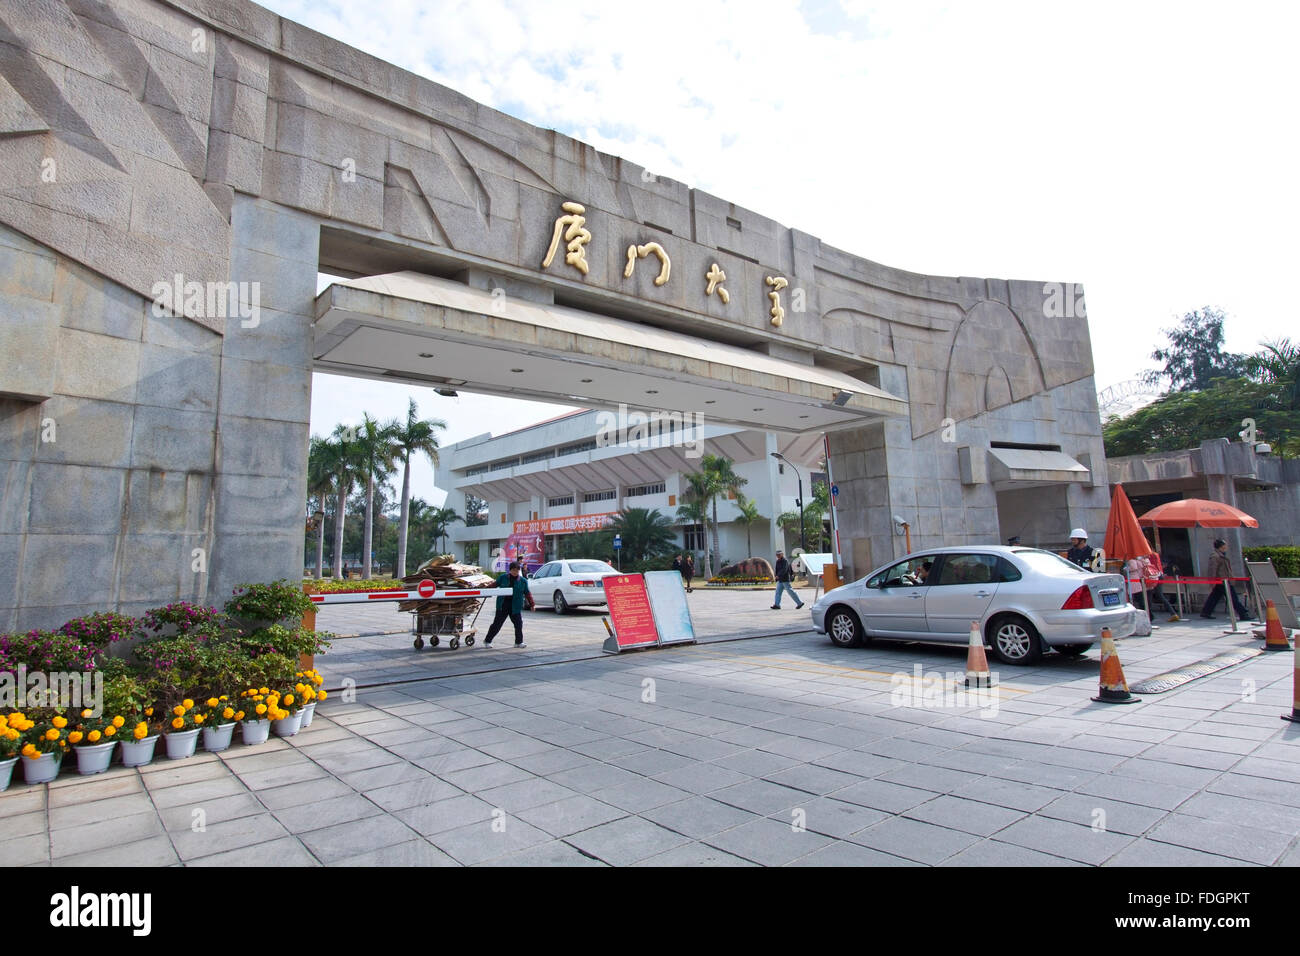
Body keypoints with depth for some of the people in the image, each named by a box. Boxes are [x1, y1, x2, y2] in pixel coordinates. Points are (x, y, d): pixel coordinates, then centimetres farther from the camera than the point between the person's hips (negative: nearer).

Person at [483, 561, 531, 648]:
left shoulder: (523, 580, 4)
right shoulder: (503, 577, 3)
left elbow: (527, 594, 9)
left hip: (515, 607, 1)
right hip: (503, 605, -1)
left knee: (518, 624, 0)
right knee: (497, 624, 4)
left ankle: (519, 642, 16)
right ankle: (487, 641, 17)